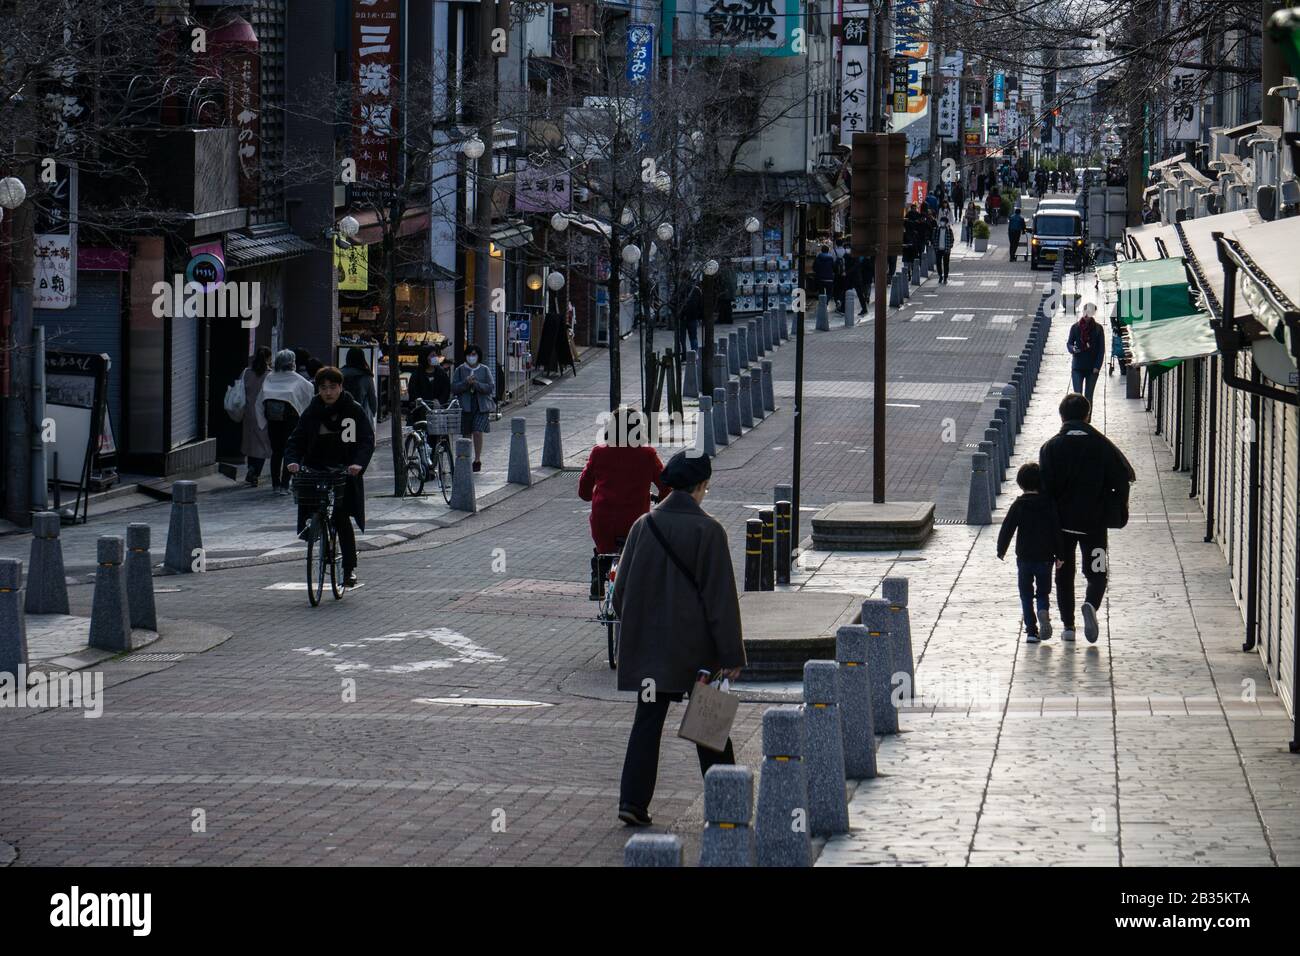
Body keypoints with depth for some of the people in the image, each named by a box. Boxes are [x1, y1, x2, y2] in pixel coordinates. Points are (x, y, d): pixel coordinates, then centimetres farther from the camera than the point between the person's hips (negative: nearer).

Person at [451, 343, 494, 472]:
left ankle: (477, 460, -6)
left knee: (478, 432, -13)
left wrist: (476, 384, -16)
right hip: (465, 406, 1)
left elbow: (491, 387, -2)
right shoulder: (460, 370, 5)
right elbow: (454, 388, -1)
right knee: (466, 435, 4)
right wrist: (466, 382, -17)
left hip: (481, 406, -1)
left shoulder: (484, 370, 5)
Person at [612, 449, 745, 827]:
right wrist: (731, 654, -9)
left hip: (650, 644, 3)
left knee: (647, 719, 7)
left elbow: (622, 588, 5)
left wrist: (633, 632, 19)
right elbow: (721, 596, -12)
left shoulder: (644, 526, -1)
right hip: (696, 647, -3)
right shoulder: (708, 531, -13)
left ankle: (633, 800, -2)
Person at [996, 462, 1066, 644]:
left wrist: (1001, 551, 9)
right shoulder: (1049, 505, -2)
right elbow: (1057, 531, -1)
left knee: (1026, 595, 8)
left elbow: (1007, 529, -4)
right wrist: (1059, 555, 5)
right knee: (1043, 592, 12)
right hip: (1045, 558, 1)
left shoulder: (1018, 506, -4)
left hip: (1024, 558, -1)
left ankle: (1031, 630, 1)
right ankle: (1044, 611, -20)